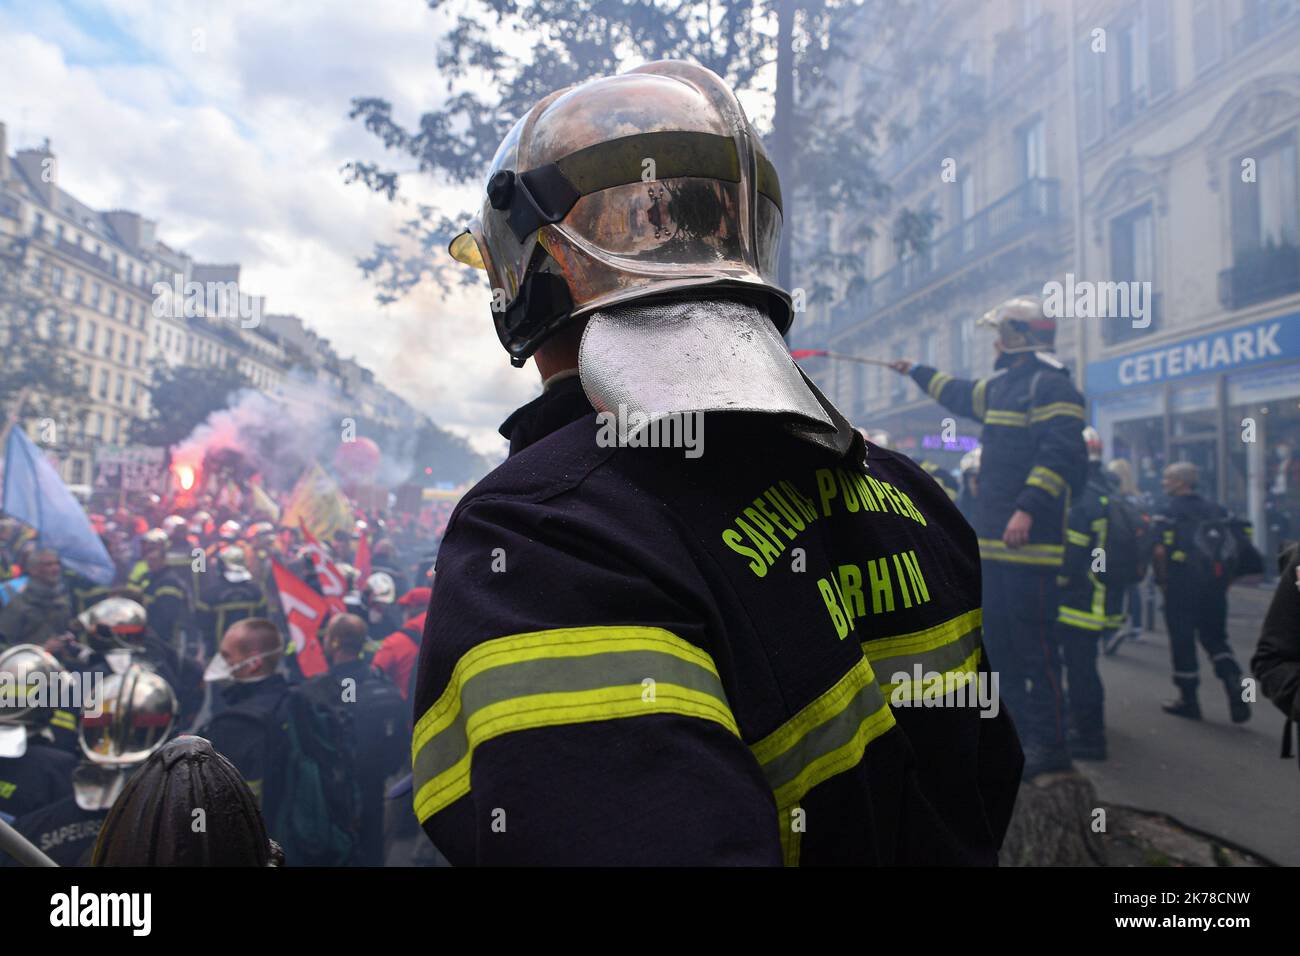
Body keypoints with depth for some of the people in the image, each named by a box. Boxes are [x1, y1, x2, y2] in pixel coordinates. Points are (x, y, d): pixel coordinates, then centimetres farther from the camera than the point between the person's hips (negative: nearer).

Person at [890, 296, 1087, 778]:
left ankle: (1049, 746, 2)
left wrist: (1029, 508, -29)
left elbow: (1060, 453, -21)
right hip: (994, 540, 10)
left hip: (1028, 540, -10)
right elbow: (961, 394, 41)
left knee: (1034, 645, -7)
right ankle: (1017, 731, 26)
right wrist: (918, 373, 52)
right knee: (999, 641, 15)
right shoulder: (1002, 384, 20)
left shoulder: (1050, 384, -10)